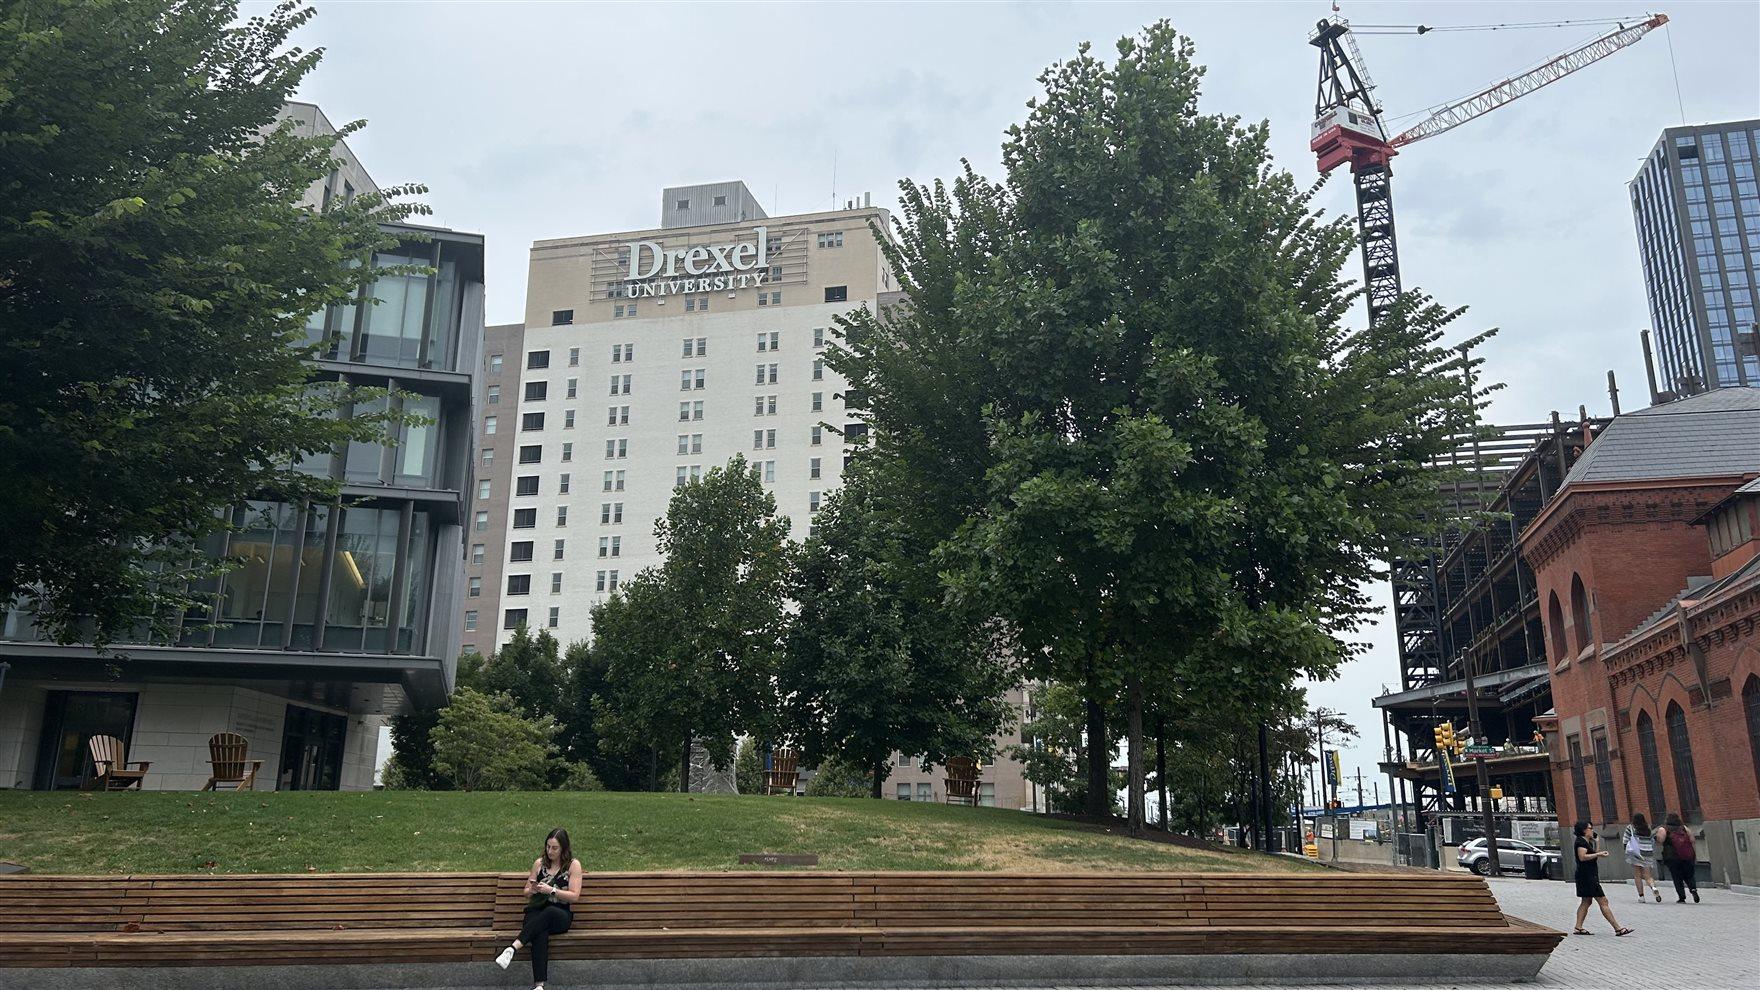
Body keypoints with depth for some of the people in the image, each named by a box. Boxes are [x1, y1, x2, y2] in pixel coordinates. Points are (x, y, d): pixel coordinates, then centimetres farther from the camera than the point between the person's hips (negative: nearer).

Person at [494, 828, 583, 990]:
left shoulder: (573, 865, 2)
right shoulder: (539, 863, 12)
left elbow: (574, 896, -4)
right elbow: (526, 892, 20)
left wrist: (551, 890, -16)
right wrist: (533, 890, -5)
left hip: (561, 916, -1)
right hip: (537, 912, 1)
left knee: (549, 912, -40)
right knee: (540, 932, -36)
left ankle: (513, 947, -45)